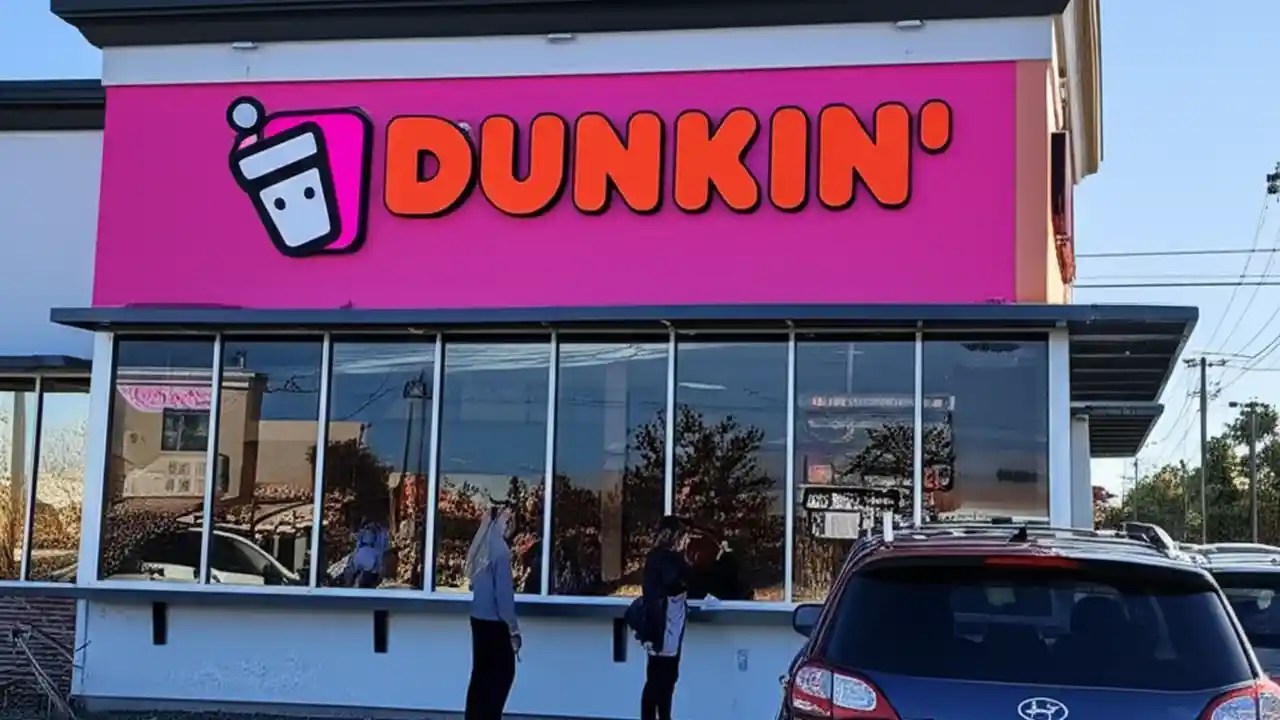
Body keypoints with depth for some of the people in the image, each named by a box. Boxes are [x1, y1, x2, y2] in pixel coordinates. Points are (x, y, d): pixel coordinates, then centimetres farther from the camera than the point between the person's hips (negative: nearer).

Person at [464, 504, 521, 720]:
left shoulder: (482, 547, 7)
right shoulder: (500, 548, -16)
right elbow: (503, 591, -16)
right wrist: (513, 628, -11)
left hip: (479, 618, 7)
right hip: (494, 621, -7)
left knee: (481, 672, 11)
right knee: (504, 671, 2)